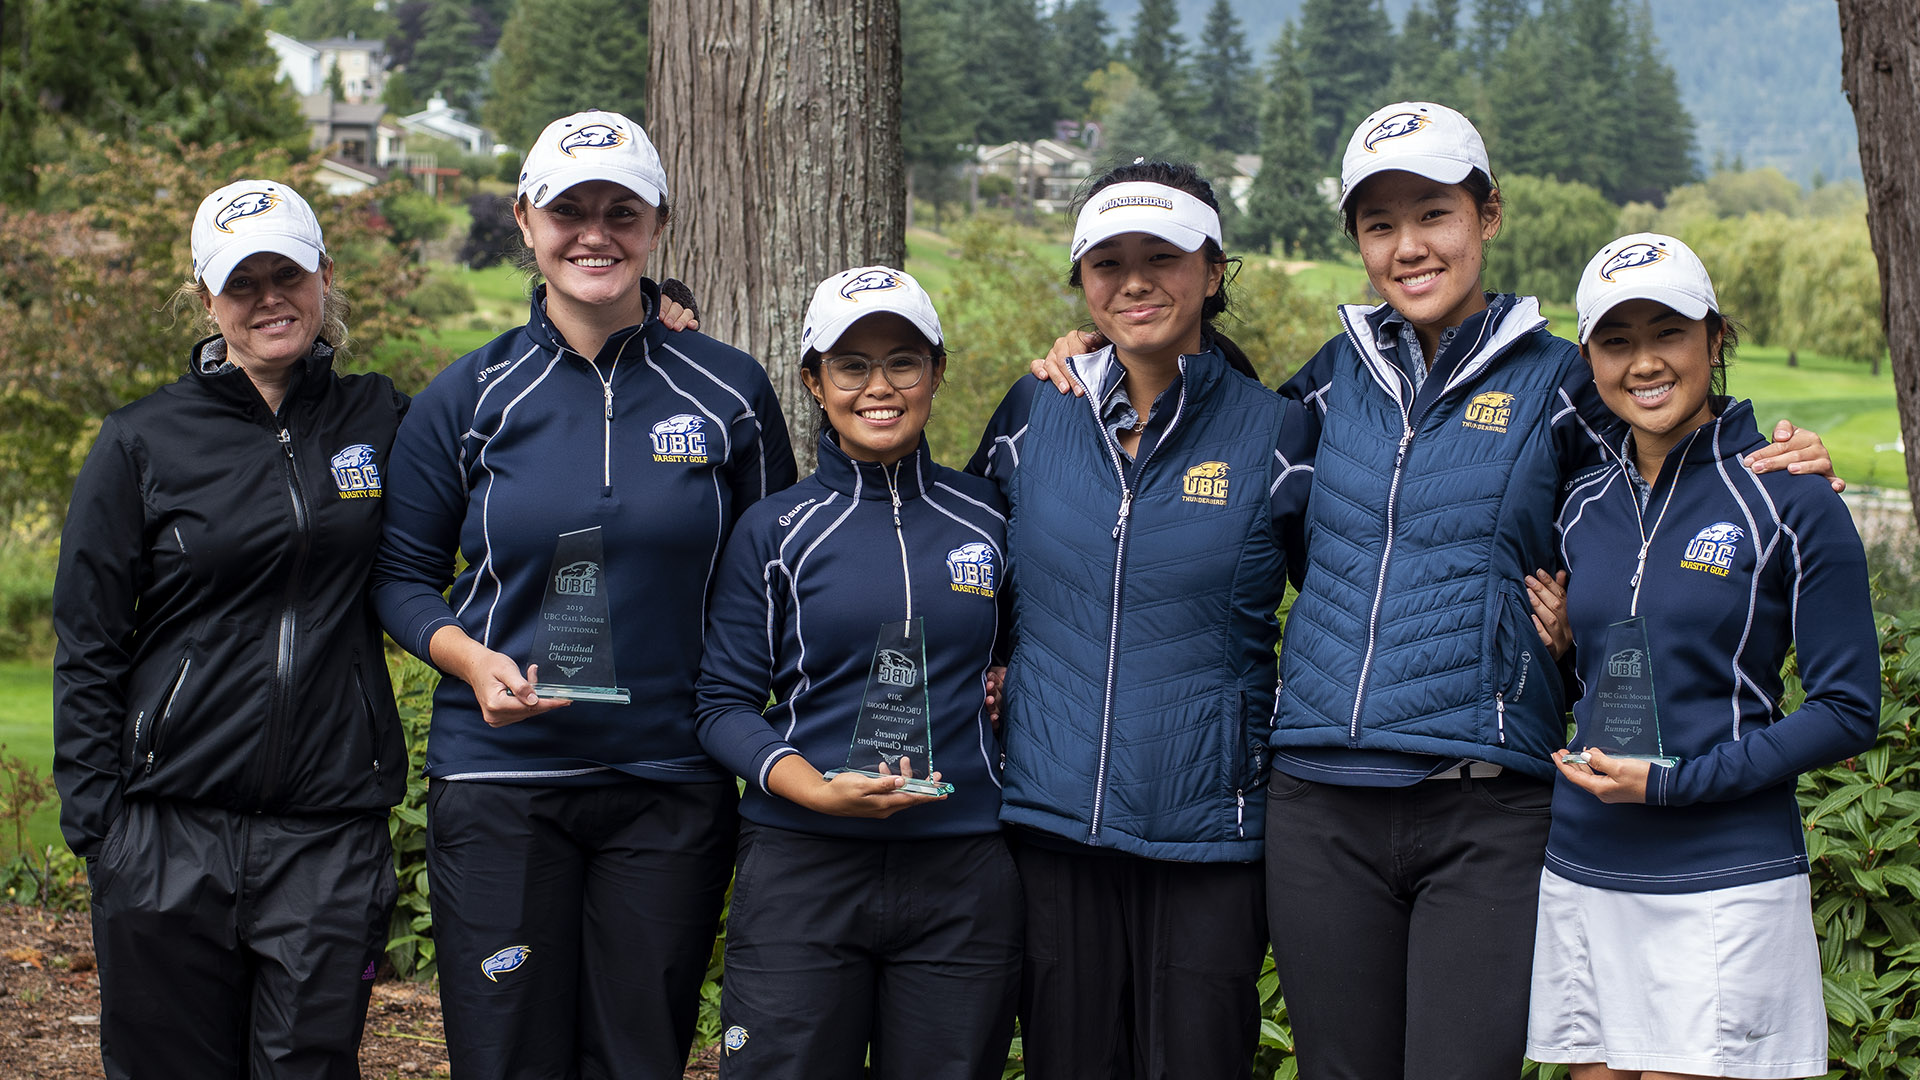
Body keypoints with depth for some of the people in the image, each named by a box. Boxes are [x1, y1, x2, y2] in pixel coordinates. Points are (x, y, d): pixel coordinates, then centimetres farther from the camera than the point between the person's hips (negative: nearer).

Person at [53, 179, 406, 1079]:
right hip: (169, 833, -1)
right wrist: (93, 824, -2)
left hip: (330, 835, 1)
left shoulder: (379, 420, 7)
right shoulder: (142, 444, 1)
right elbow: (86, 650, 3)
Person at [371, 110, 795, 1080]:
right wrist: (472, 659, -11)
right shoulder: (470, 399, 3)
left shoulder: (727, 393, 3)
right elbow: (401, 575, 8)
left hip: (672, 786, 0)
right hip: (501, 776, 0)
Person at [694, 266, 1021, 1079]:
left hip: (963, 873, 2)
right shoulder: (774, 531, 2)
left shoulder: (987, 517, 8)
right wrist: (817, 790, -16)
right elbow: (724, 702, -1)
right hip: (802, 866, -1)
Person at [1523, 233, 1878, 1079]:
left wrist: (1674, 781, -13)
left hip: (1726, 882, -5)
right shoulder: (1583, 508, 9)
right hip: (1581, 875, 5)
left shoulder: (1790, 503, -5)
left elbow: (1848, 711, -7)